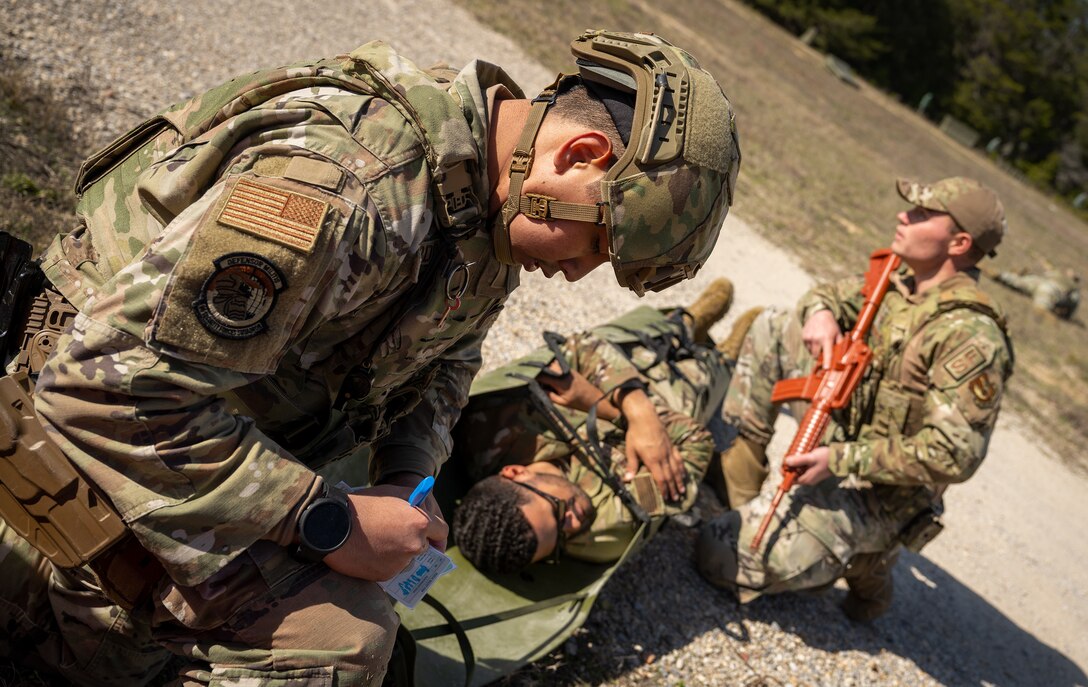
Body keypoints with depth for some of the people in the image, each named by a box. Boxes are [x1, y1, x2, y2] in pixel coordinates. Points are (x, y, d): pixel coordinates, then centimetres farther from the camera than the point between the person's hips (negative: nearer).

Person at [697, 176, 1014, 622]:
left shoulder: (972, 337, -26)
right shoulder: (904, 286, -1)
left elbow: (954, 456, -29)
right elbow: (833, 294, 14)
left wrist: (840, 460, -29)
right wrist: (821, 313, -11)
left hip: (872, 487, -8)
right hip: (842, 427, 8)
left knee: (719, 558, -13)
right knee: (771, 329, 1)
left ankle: (865, 557, 9)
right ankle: (739, 476, 3)